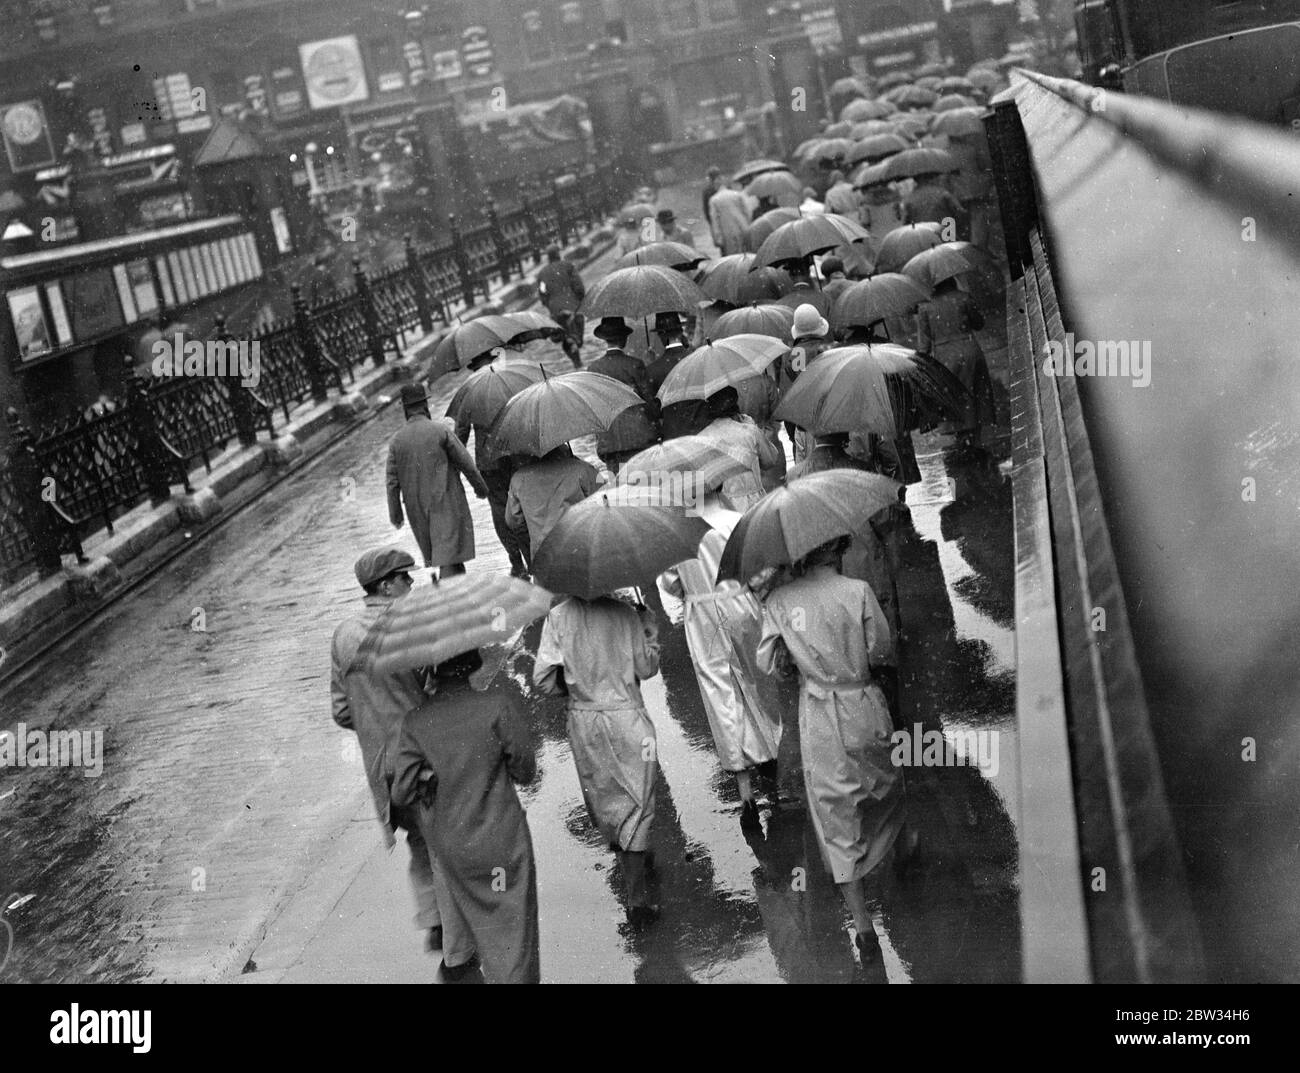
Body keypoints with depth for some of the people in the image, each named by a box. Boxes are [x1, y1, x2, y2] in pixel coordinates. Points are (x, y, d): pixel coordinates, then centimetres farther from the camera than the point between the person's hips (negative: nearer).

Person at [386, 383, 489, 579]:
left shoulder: (396, 441, 1)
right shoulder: (442, 430, -9)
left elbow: (392, 482, 2)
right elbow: (466, 464, -6)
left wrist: (395, 514, 10)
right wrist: (480, 488, 9)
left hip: (418, 510, 4)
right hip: (446, 503, -4)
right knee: (449, 556, -6)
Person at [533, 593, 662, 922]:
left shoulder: (558, 616, -8)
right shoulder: (625, 612, -10)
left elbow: (543, 679, -8)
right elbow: (647, 667, -3)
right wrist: (648, 625, 8)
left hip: (583, 719, 2)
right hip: (626, 715, -2)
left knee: (601, 796, 20)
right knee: (636, 800, 4)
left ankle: (625, 855, 42)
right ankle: (636, 894, -1)